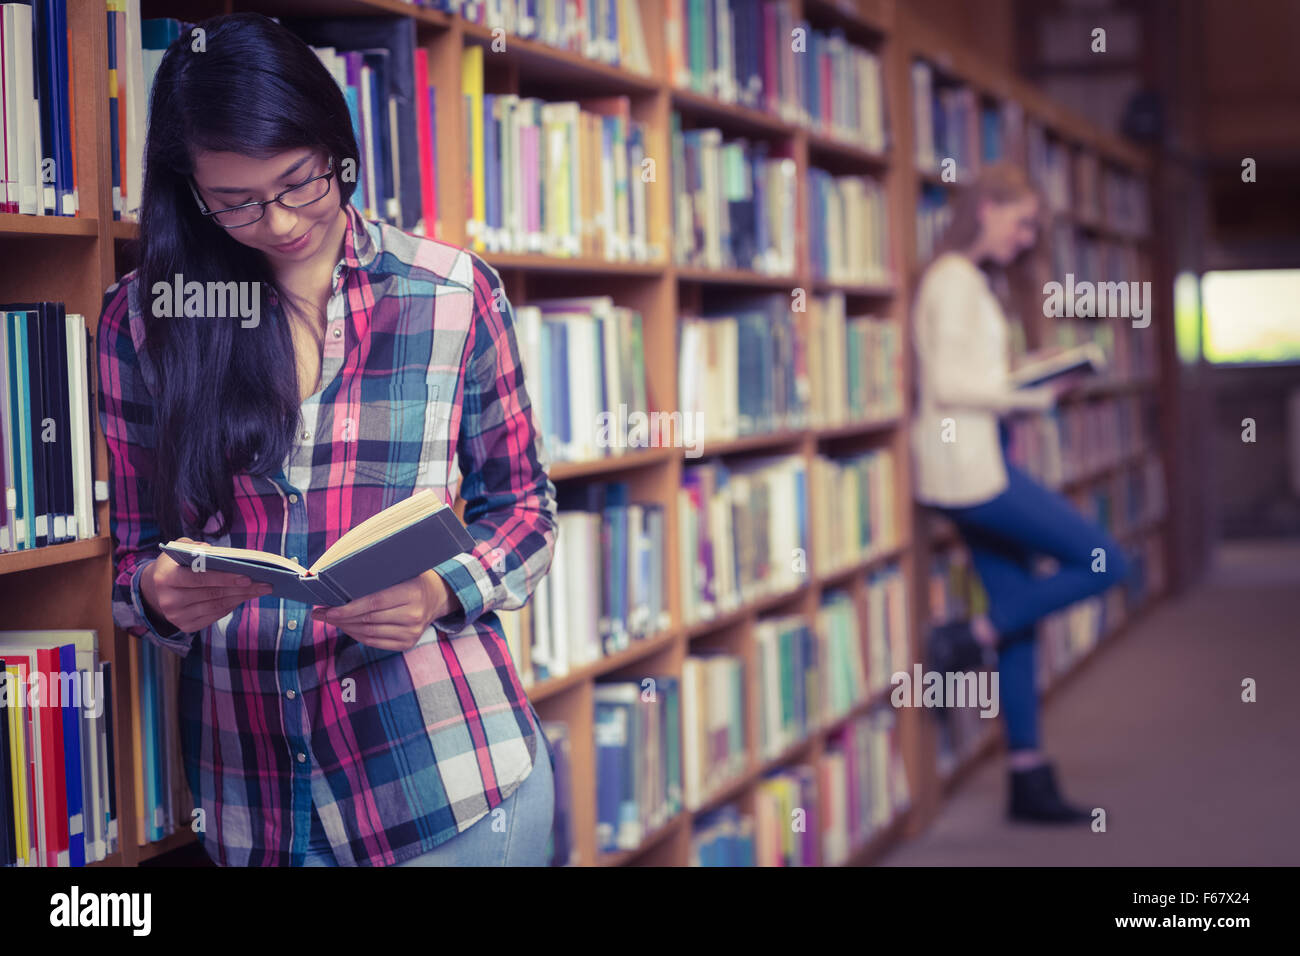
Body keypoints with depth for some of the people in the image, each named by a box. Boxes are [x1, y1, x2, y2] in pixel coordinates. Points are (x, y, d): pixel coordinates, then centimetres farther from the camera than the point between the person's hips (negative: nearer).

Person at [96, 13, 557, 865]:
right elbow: (135, 550, 7)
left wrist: (440, 593, -15)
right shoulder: (140, 321, 1)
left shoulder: (454, 293, -1)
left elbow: (523, 506, 5)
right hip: (250, 787, 1)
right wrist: (160, 595, -16)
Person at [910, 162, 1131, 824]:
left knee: (1019, 613, 10)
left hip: (981, 463, 10)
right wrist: (1031, 396, -14)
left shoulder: (973, 279, 18)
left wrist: (1034, 383, 7)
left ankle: (1029, 777, 15)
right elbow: (946, 384, -18)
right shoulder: (954, 279, -11)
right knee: (1103, 563, -8)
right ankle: (971, 638, -2)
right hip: (968, 464, -10)